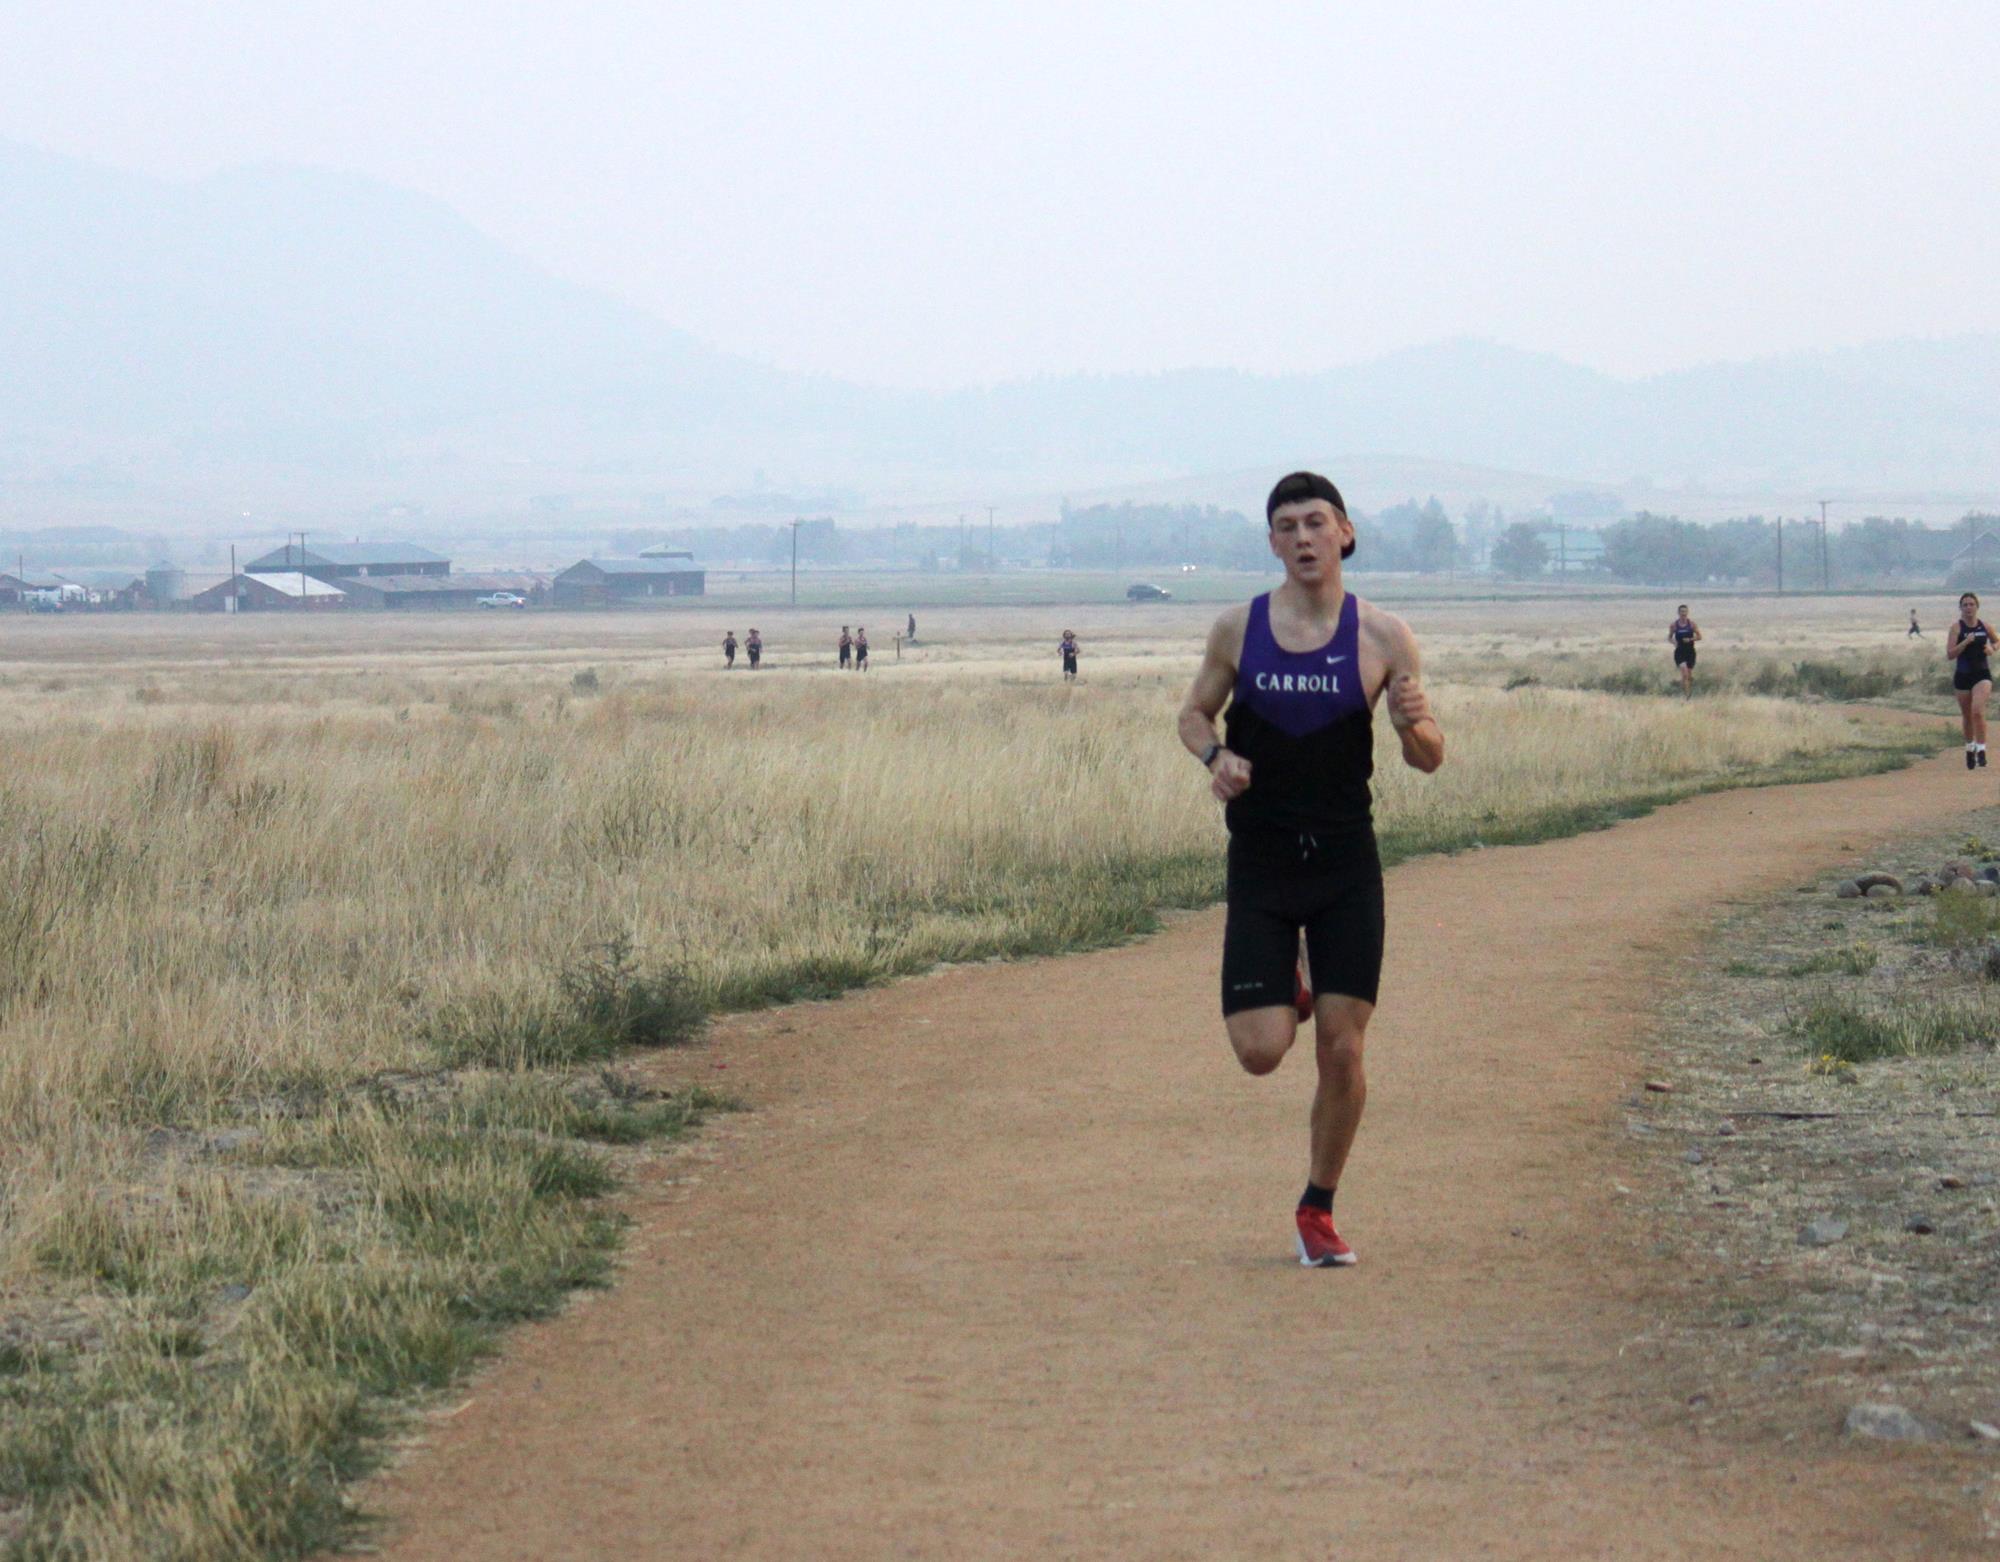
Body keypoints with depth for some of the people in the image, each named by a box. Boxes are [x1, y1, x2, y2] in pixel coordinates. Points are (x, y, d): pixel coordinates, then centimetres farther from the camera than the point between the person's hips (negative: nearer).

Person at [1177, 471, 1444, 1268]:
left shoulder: (1382, 636, -2)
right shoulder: (1238, 628, 0)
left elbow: (1427, 758, 3)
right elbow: (1194, 712, 14)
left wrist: (1418, 726, -21)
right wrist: (1214, 755, -8)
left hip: (1347, 867, 0)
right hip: (1260, 865, 0)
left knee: (1342, 1049, -3)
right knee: (1260, 1050, -8)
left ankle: (1318, 1209, 16)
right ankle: (1278, 995, 30)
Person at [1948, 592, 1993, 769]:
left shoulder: (1984, 625, 2)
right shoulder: (1957, 626, -5)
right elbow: (1950, 654, -11)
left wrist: (1991, 648, -1)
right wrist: (1966, 642, -23)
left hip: (1982, 674, 0)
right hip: (1963, 675, 0)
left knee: (1978, 711, -19)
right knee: (1967, 716, 12)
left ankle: (1981, 749, -15)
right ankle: (1970, 748, 32)